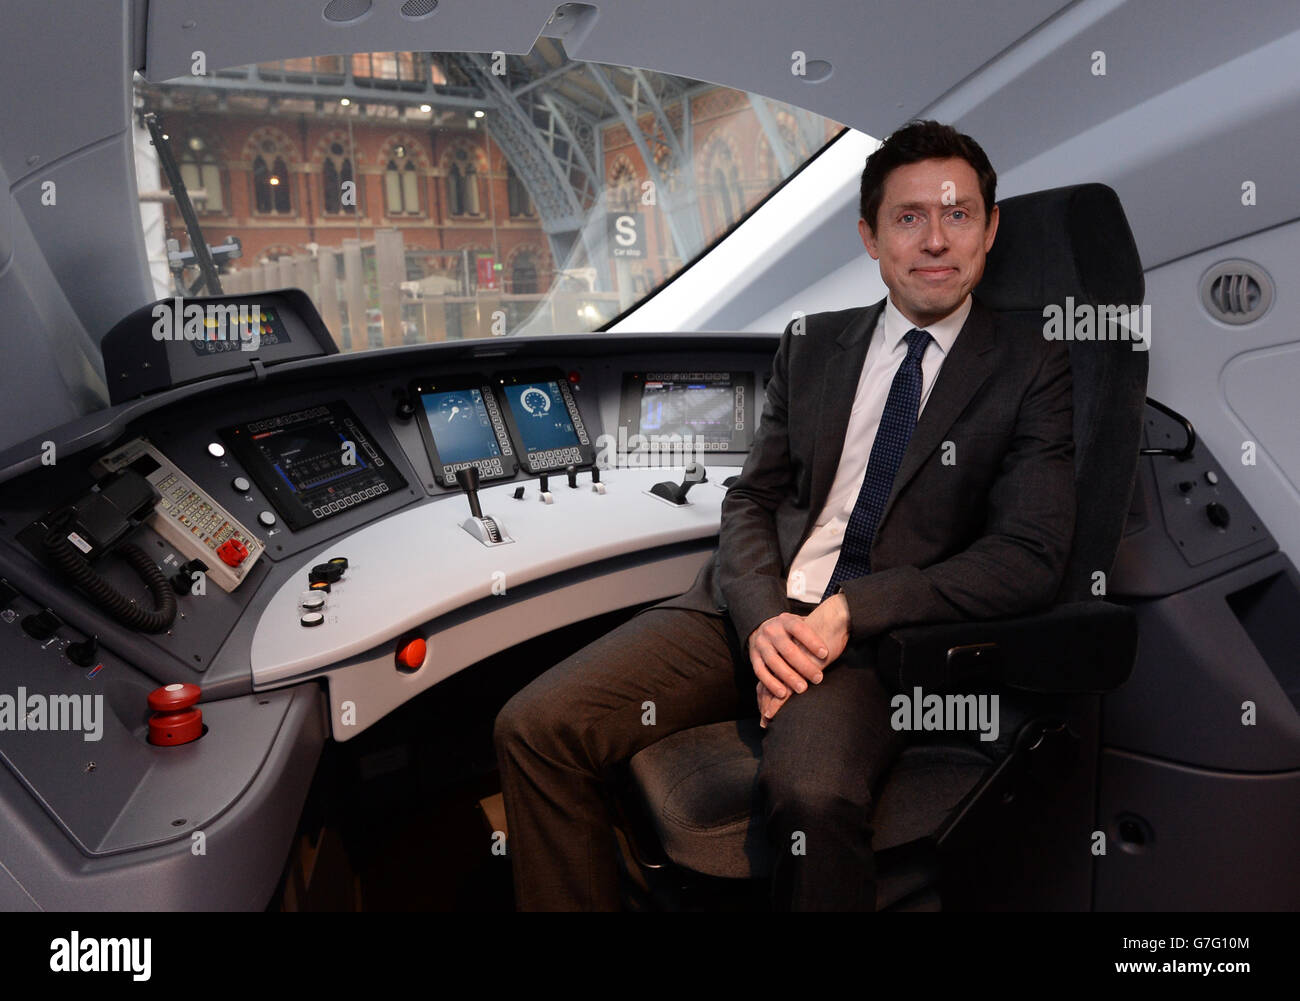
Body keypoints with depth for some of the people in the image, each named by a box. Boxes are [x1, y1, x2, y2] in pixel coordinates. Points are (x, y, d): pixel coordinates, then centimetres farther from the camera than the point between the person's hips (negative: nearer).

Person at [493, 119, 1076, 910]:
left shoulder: (1032, 371, 4)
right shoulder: (811, 343, 16)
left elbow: (1031, 560, -6)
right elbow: (751, 499, 13)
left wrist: (848, 612, -15)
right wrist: (761, 617, -9)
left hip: (876, 637, -3)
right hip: (750, 609, 4)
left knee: (812, 794, -36)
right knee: (536, 727, -14)